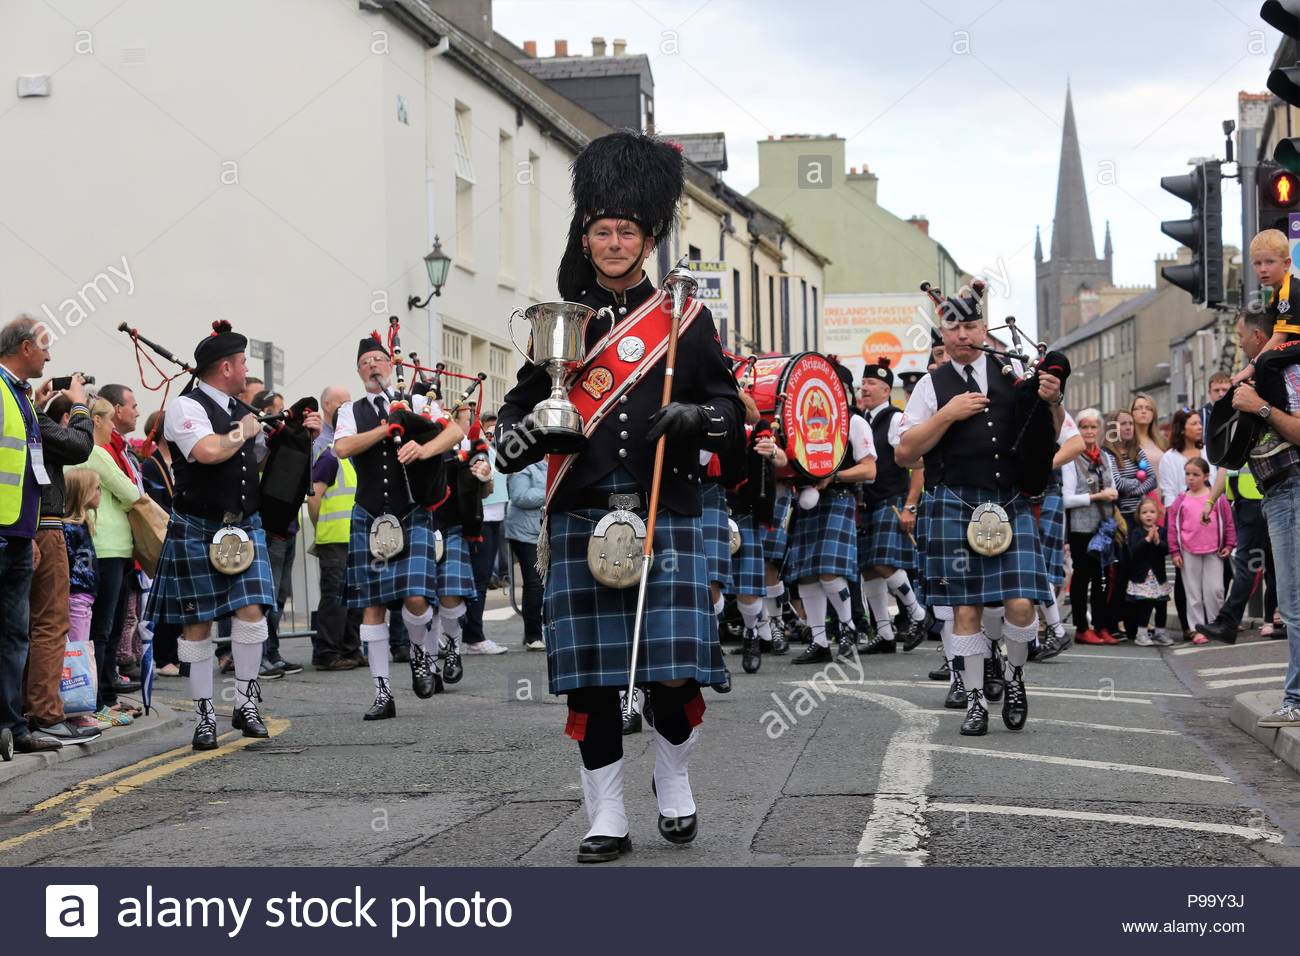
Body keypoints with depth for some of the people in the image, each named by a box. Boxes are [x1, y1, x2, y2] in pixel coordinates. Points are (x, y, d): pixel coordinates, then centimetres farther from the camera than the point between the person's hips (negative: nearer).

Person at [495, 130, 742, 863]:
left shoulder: (687, 321, 7)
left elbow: (732, 414, 7)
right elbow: (517, 415, 14)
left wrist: (693, 417, -15)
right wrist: (531, 431, -10)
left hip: (668, 518, -1)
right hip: (581, 521, 1)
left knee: (675, 669, -3)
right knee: (590, 677, 0)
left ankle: (675, 784, 23)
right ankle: (607, 819, 10)